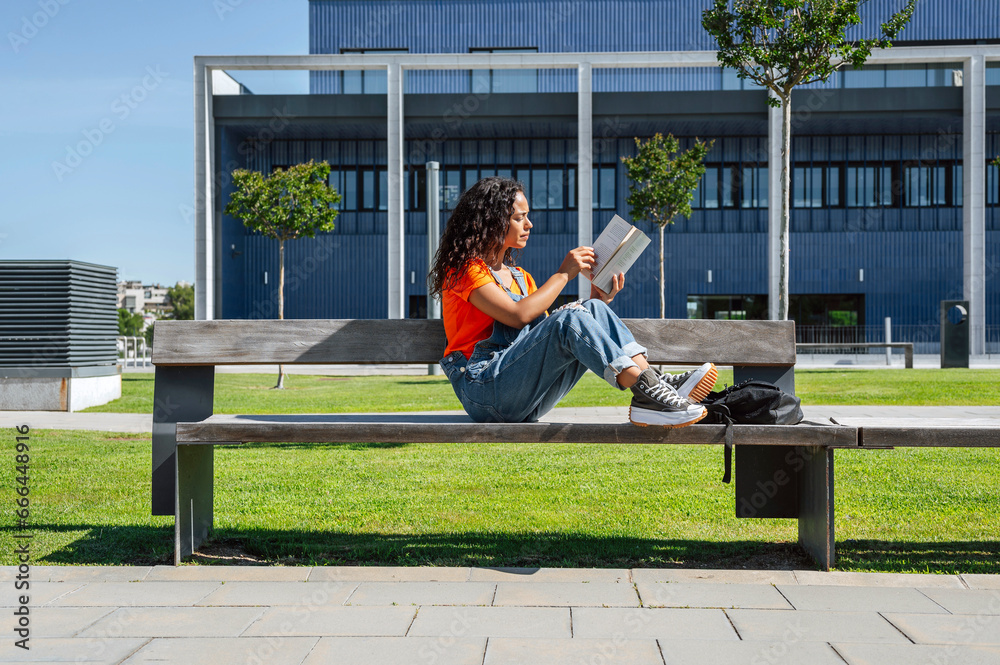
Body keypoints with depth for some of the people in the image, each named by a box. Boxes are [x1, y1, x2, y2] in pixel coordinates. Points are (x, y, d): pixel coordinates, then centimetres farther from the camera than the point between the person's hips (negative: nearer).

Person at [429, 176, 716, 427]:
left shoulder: (519, 276, 26)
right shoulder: (465, 269, 0)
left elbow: (549, 332, 13)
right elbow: (518, 315, -17)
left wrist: (595, 303, 1)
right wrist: (564, 274, -8)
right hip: (482, 386, -7)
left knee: (593, 310, -11)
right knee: (570, 318, -28)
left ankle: (656, 382, -28)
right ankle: (646, 394, -39)